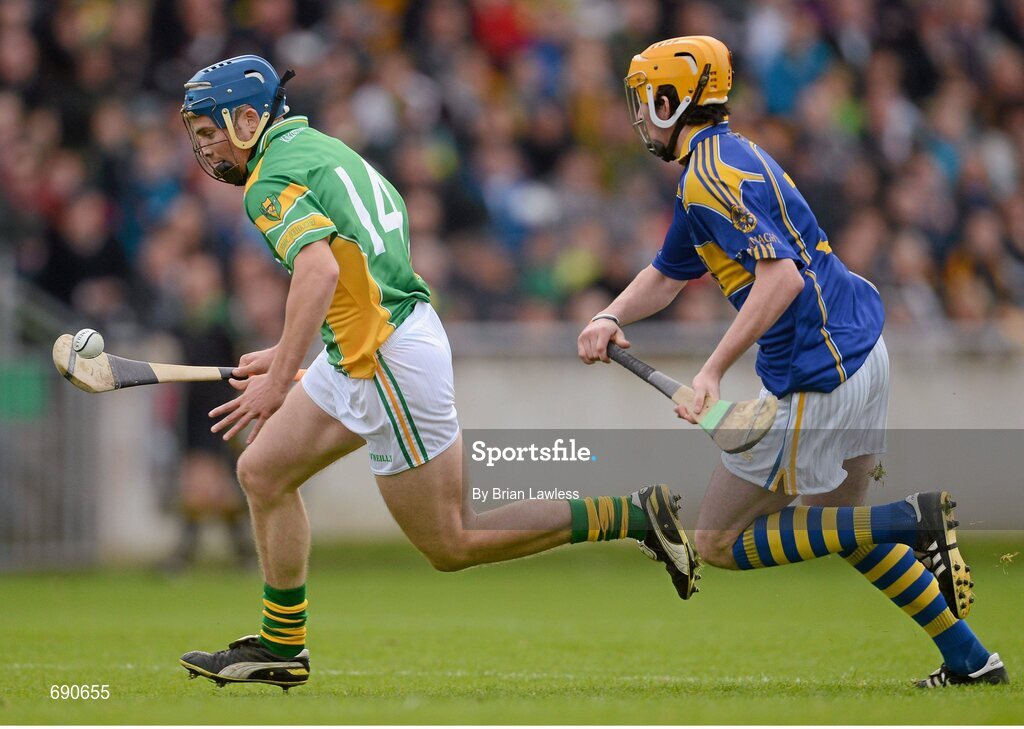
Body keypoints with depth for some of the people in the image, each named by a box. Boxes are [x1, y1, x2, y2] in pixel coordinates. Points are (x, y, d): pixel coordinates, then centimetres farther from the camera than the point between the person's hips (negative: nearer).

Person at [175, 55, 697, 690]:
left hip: (391, 362, -10)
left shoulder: (272, 180, -14)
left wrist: (279, 380, -33)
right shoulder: (315, 145, 17)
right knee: (263, 472, 13)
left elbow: (320, 270, -32)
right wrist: (286, 354, 23)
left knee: (451, 545, -2)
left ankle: (633, 516, -2)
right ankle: (282, 647, 18)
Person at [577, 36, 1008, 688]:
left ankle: (913, 524, -11)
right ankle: (970, 660, 20)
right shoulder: (731, 157, 18)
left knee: (721, 542, 0)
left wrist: (712, 374, -30)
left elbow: (781, 277, -27)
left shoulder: (710, 176, -15)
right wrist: (610, 320, 6)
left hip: (817, 376, -10)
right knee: (836, 524, 25)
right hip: (859, 349, 10)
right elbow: (668, 275, 25)